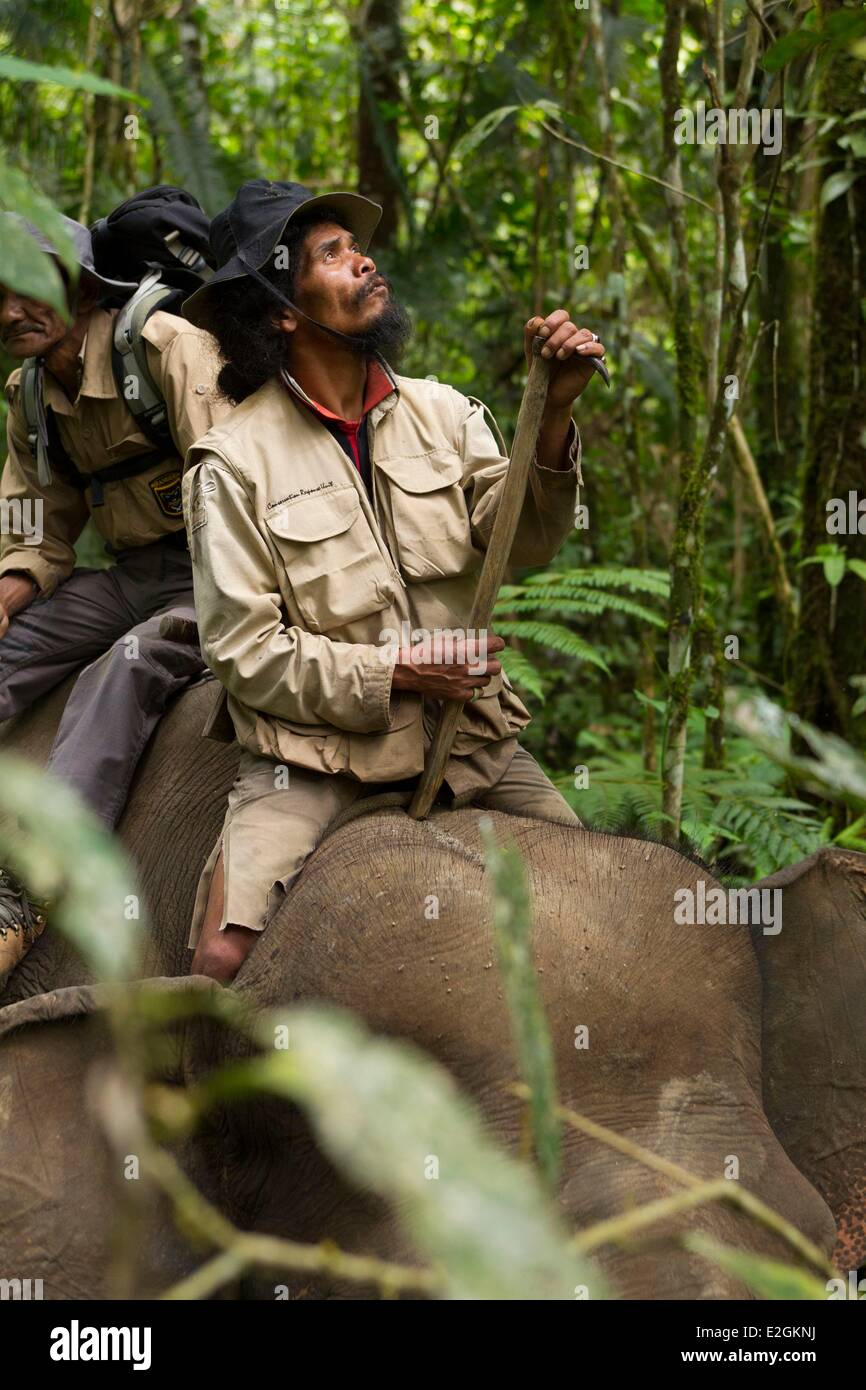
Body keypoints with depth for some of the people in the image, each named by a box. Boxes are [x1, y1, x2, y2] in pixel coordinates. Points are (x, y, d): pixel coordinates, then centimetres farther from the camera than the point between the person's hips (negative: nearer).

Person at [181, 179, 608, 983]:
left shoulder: (441, 412, 9)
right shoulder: (237, 459, -5)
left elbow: (522, 542, -5)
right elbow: (244, 649, -8)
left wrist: (551, 417, -21)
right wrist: (392, 673, -16)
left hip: (466, 738, 4)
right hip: (315, 753, -4)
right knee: (224, 959, -21)